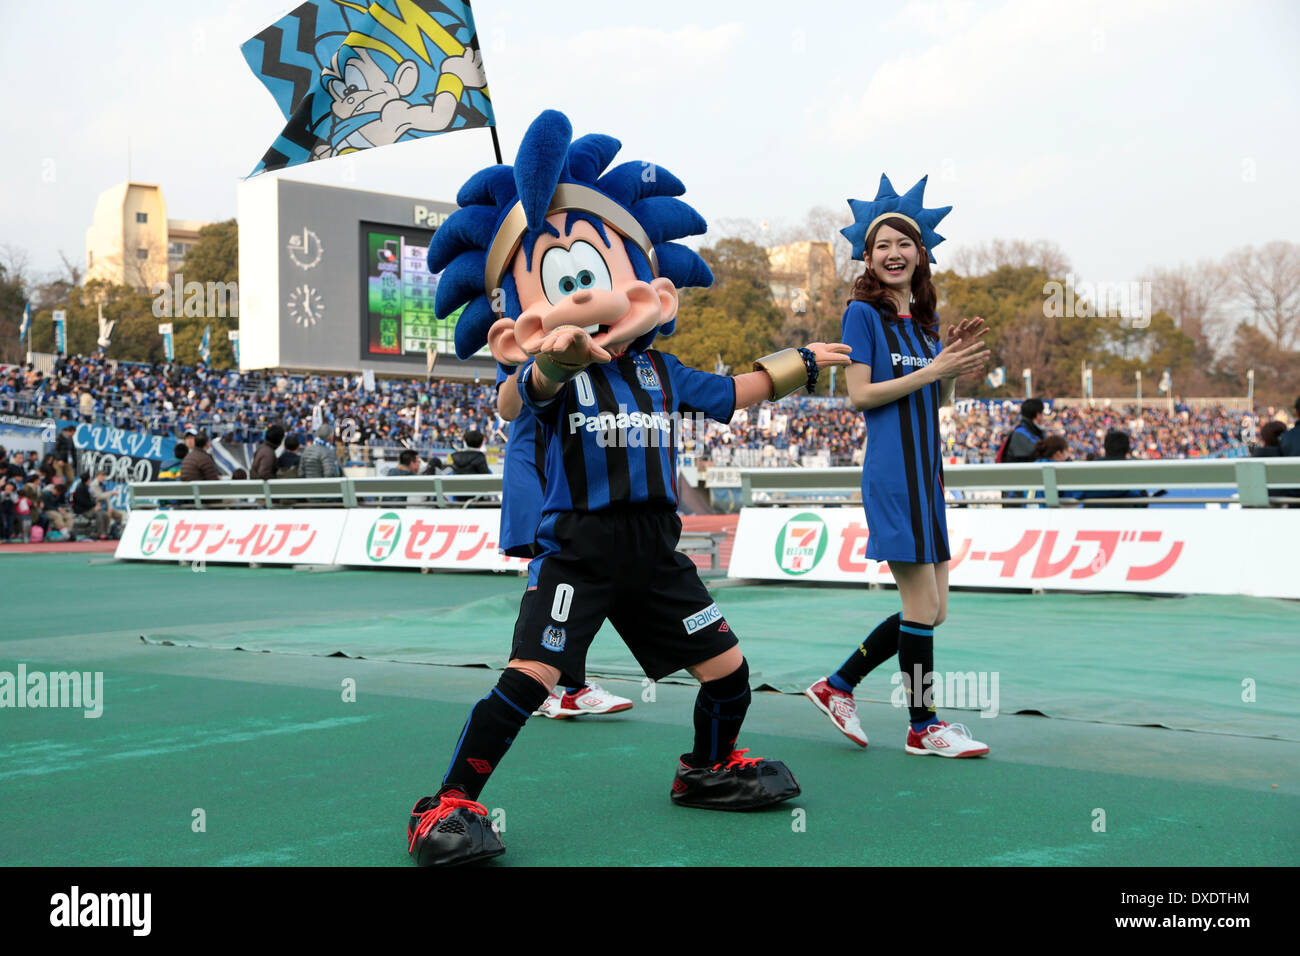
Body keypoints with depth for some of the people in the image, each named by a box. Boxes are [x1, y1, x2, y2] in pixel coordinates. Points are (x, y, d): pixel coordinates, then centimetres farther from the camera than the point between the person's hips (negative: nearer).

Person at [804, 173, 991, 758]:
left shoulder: (925, 318, 16)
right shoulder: (863, 312, -5)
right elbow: (860, 395, -12)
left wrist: (957, 366, 1)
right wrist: (933, 369, -15)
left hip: (926, 473, 8)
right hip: (892, 473, -8)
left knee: (930, 612, 10)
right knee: (922, 608, -4)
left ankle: (836, 687, 21)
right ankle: (922, 727, 11)